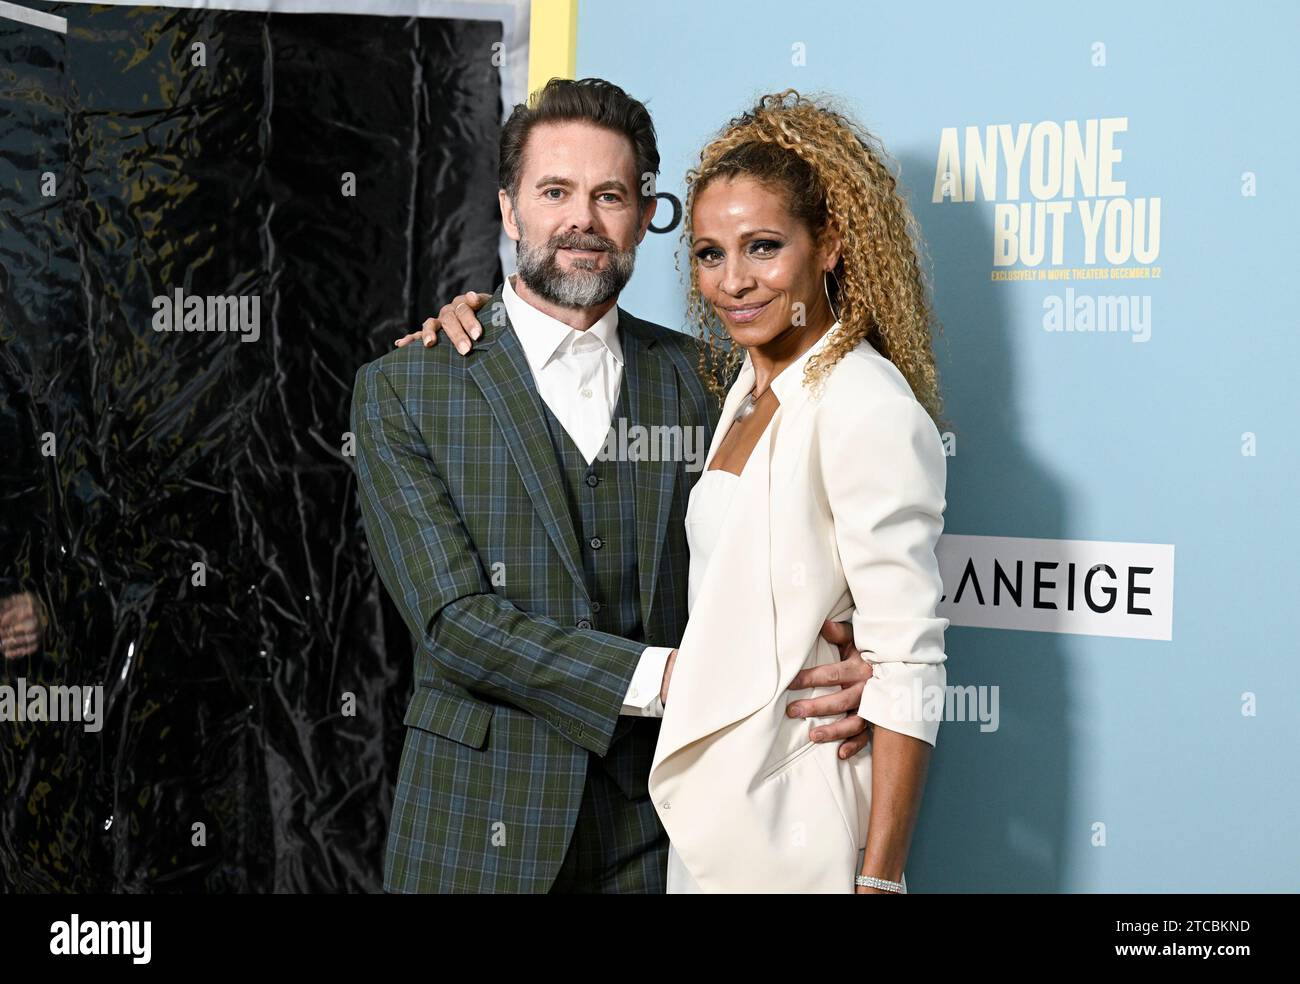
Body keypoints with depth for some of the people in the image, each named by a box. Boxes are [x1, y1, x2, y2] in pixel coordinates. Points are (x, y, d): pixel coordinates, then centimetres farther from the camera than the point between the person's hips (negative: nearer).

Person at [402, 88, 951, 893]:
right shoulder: (746, 390, 9)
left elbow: (907, 670, -19)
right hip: (705, 810, 8)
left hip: (794, 827, -8)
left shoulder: (869, 411, -16)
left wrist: (879, 878, -21)